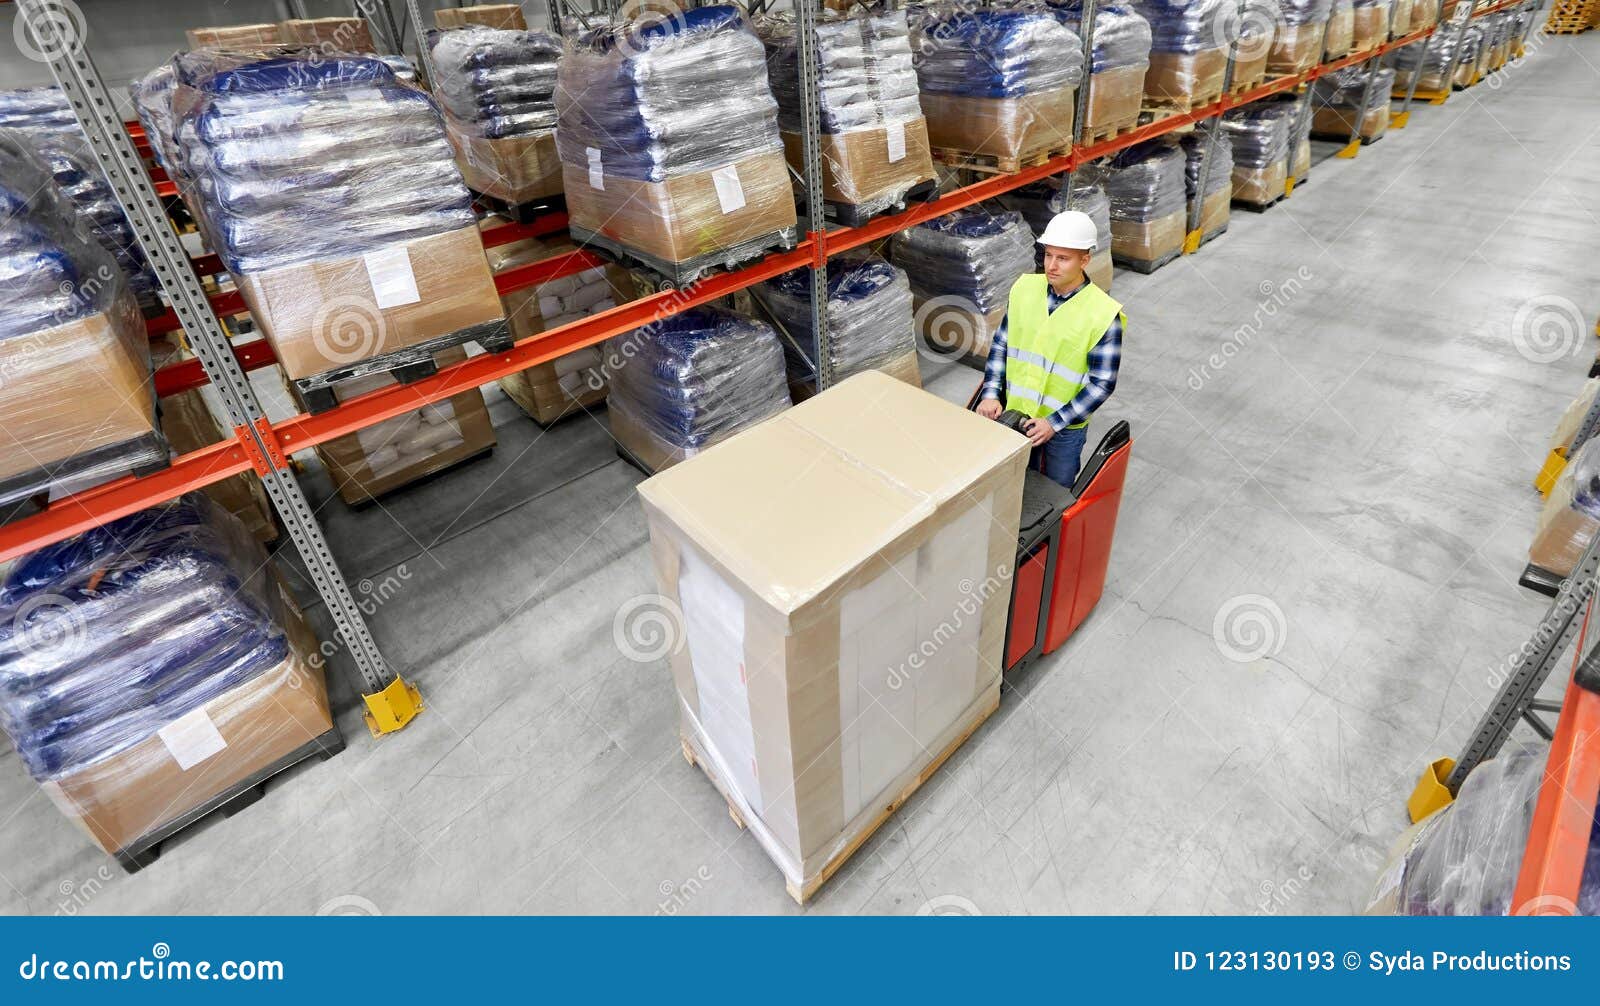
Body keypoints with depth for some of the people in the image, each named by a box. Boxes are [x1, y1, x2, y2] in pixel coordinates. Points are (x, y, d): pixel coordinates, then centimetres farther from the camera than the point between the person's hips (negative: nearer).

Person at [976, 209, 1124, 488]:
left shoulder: (1104, 314, -18)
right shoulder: (1024, 288, -6)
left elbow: (1102, 384, -15)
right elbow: (1000, 344, 2)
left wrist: (1054, 422, -22)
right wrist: (991, 394, -9)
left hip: (1066, 426, -3)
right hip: (1015, 415, 3)